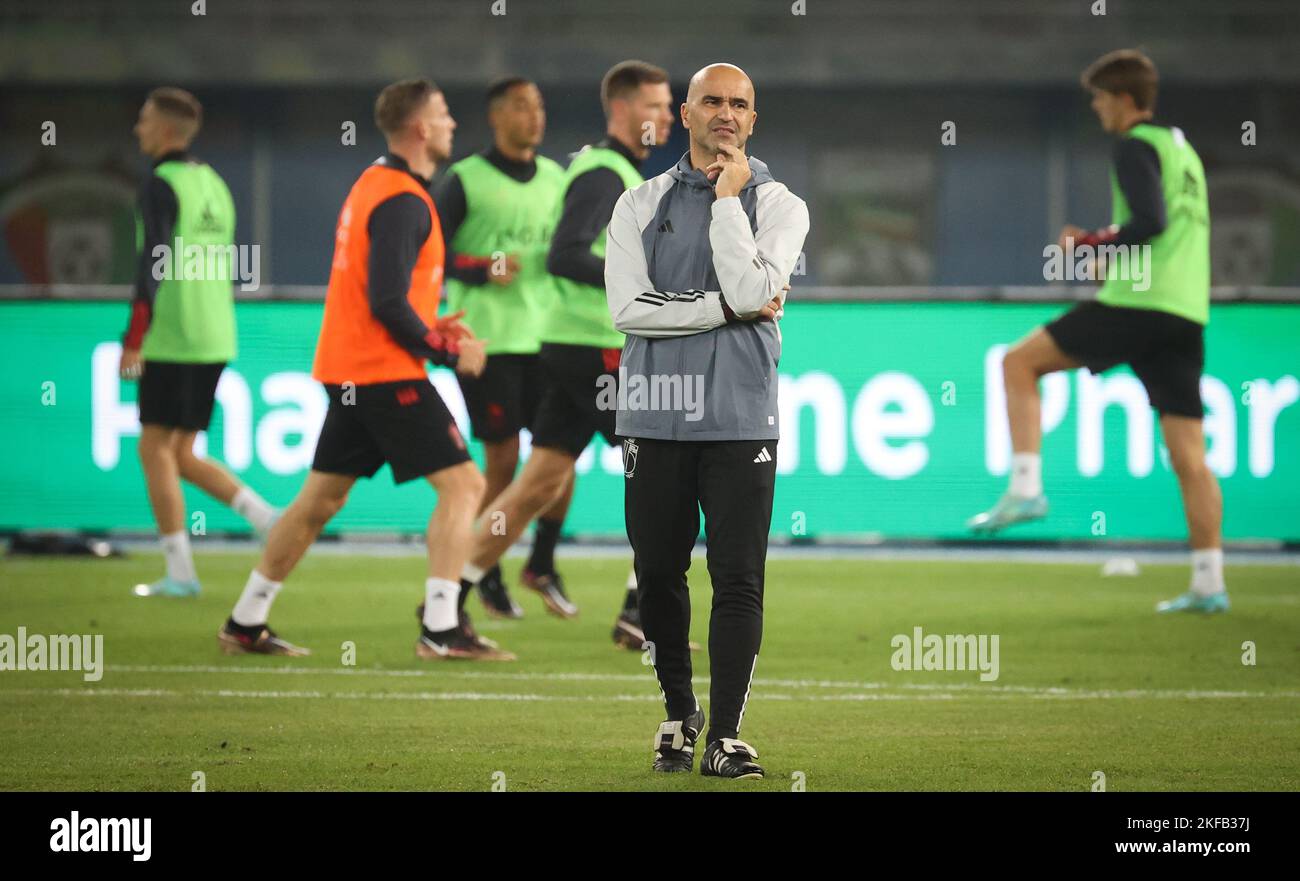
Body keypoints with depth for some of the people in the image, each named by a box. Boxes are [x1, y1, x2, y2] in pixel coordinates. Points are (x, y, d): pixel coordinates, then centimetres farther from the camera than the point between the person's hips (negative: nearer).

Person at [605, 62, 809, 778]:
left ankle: (725, 735, -3)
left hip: (739, 421, -2)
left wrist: (728, 197, -8)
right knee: (658, 574, 6)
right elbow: (626, 308, -5)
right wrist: (726, 307, -10)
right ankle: (678, 714, 23)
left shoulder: (779, 206, 5)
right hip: (656, 417, 2)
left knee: (738, 580, -6)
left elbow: (752, 288, -13)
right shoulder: (641, 204, 9)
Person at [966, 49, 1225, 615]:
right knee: (1189, 456, 5)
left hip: (1136, 305, -8)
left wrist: (1089, 246, -5)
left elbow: (1150, 221, -18)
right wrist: (1106, 243, 22)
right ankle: (1209, 584, 0)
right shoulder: (1183, 150, 23)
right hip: (1187, 314, 8)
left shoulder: (1136, 146, -4)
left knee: (1019, 362, 6)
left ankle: (1025, 488, -5)